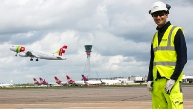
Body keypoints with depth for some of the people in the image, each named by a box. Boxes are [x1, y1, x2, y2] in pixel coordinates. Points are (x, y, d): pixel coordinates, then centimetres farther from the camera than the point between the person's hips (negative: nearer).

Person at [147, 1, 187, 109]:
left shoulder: (176, 32, -1)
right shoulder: (155, 36, 19)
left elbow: (182, 58, -8)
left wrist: (173, 79, -15)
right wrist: (149, 79, 10)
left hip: (172, 81, -6)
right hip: (157, 81, 6)